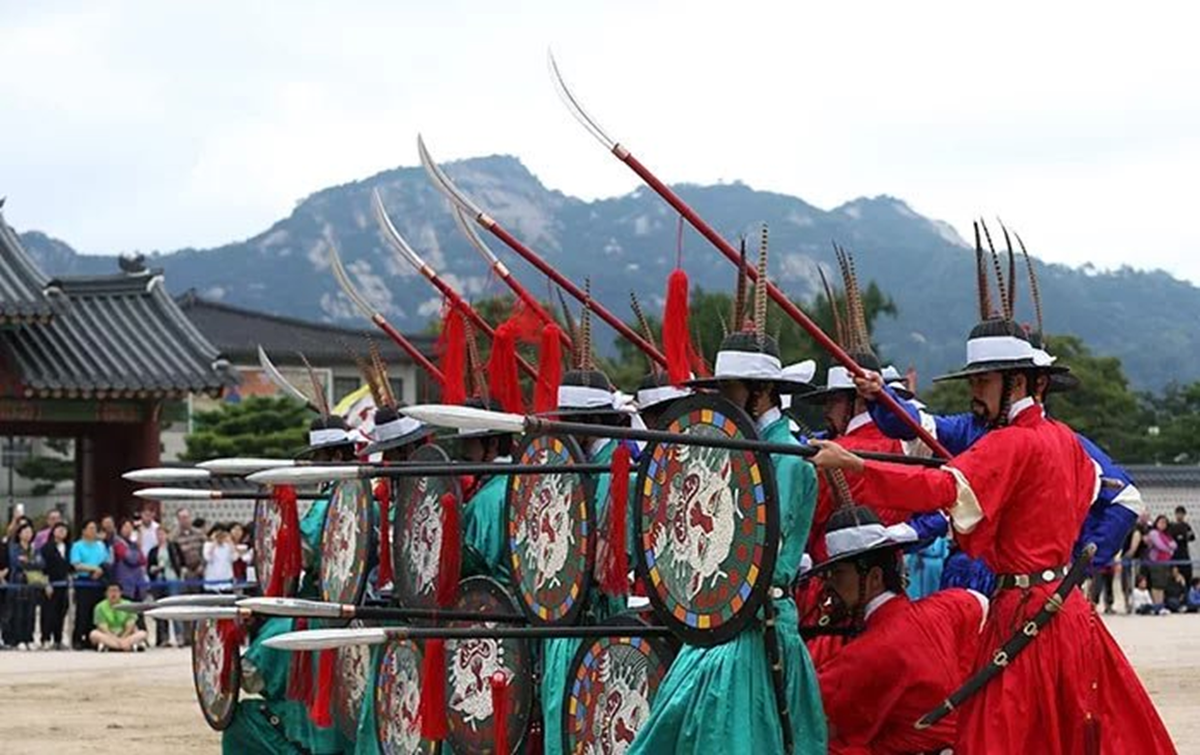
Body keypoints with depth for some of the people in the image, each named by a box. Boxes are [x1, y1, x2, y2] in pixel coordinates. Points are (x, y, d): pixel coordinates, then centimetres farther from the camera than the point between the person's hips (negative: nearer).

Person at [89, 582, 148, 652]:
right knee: (94, 634, -33)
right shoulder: (100, 607, -5)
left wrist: (122, 639, -24)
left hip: (125, 636, 1)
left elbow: (130, 627, -6)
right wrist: (117, 640, -27)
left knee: (142, 633, -26)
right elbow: (103, 629, -13)